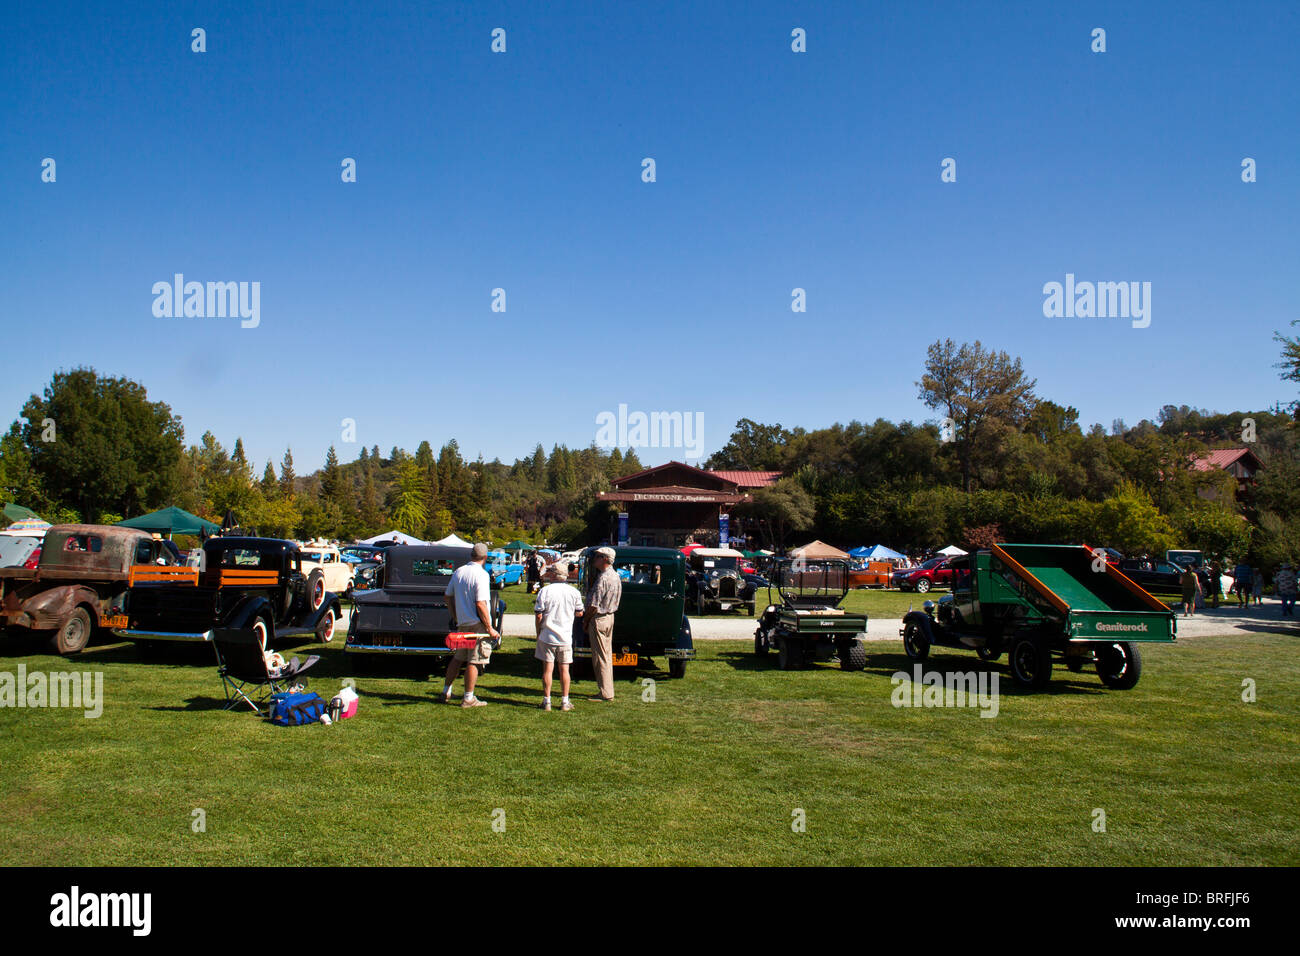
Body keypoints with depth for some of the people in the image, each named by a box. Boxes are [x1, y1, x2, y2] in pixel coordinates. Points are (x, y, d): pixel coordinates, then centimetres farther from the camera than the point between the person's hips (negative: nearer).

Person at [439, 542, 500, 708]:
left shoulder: (459, 571, 8)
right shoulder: (481, 574, -15)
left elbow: (448, 595, 17)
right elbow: (480, 604, -21)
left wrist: (455, 617, 28)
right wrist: (490, 628, -15)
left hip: (462, 624, 7)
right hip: (478, 624, -7)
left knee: (458, 658, 19)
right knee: (474, 662, 0)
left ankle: (446, 692, 26)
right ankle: (468, 698, 6)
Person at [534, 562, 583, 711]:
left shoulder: (545, 591, -10)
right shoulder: (574, 592, -2)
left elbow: (538, 616, -8)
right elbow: (579, 613, 8)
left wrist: (538, 633, 6)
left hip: (547, 636, -2)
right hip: (566, 637, 2)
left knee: (547, 669, 4)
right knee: (564, 670, 9)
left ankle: (546, 701, 7)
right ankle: (565, 702, 12)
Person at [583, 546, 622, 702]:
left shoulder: (603, 579, -22)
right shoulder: (615, 576, 8)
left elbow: (593, 605, -20)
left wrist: (585, 620, -7)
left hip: (599, 619, -10)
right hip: (610, 616, 10)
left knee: (600, 656, -2)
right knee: (607, 654, 15)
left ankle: (605, 693, 2)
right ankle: (607, 690, 21)